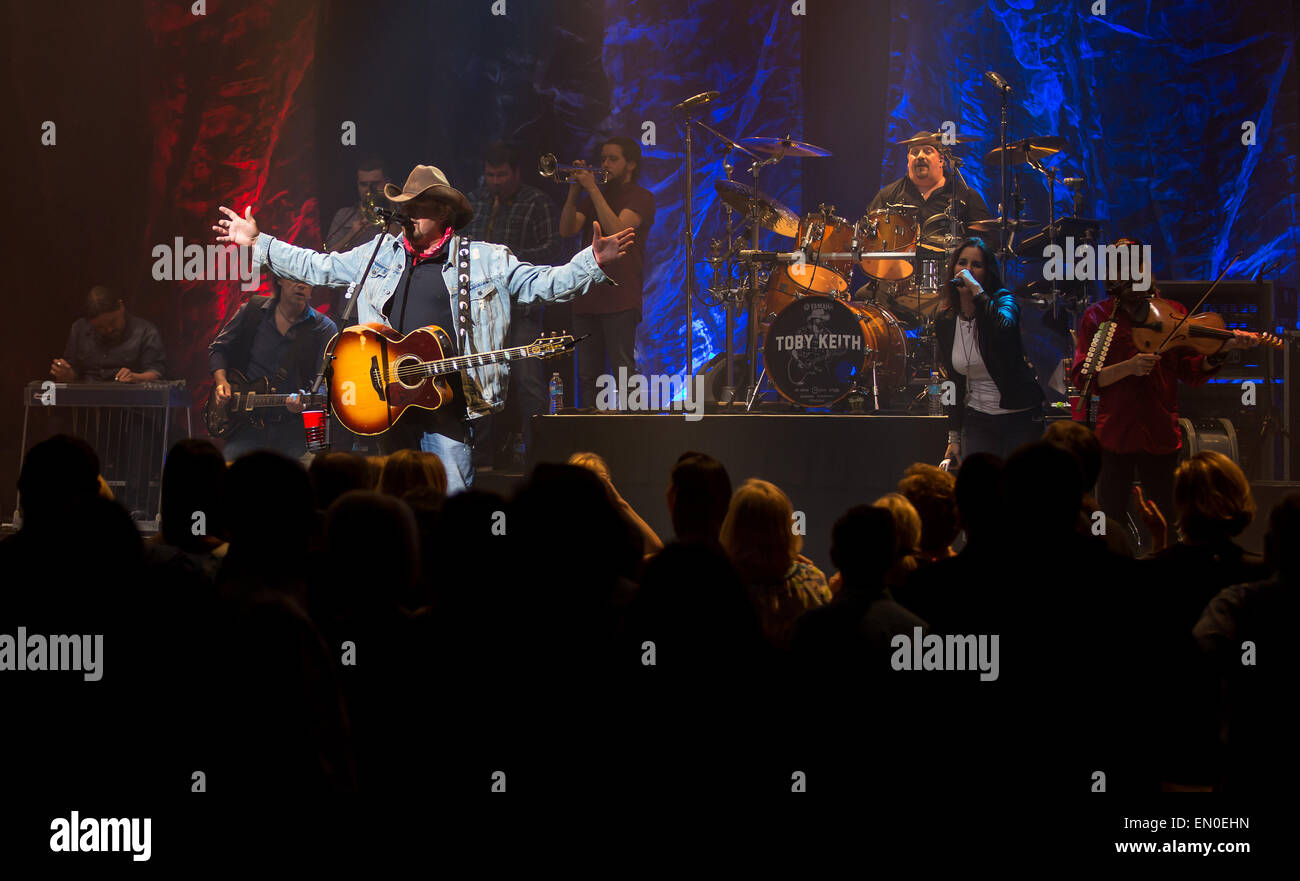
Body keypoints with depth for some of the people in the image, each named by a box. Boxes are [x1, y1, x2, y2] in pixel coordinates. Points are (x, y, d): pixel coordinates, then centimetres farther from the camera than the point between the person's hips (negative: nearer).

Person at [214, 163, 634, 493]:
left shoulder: (487, 260, 4)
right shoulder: (378, 255, 13)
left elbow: (542, 283, 1)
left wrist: (593, 262, -12)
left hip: (448, 401, -3)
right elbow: (316, 266, 17)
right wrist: (258, 242, 14)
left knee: (453, 497, -10)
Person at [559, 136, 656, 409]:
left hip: (619, 300, -6)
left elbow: (617, 230, -16)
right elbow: (566, 230, 6)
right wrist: (575, 190, -5)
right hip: (587, 298, 6)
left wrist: (593, 189, -14)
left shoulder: (640, 198, 2)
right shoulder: (593, 198, 20)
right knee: (587, 376, 6)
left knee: (623, 371, -11)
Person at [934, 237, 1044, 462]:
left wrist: (977, 291, -29)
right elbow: (954, 382, 12)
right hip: (977, 420, 4)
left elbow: (1005, 329, -33)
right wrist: (954, 435, 10)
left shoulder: (1002, 301, -7)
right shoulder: (944, 323, 5)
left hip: (1020, 418, -4)